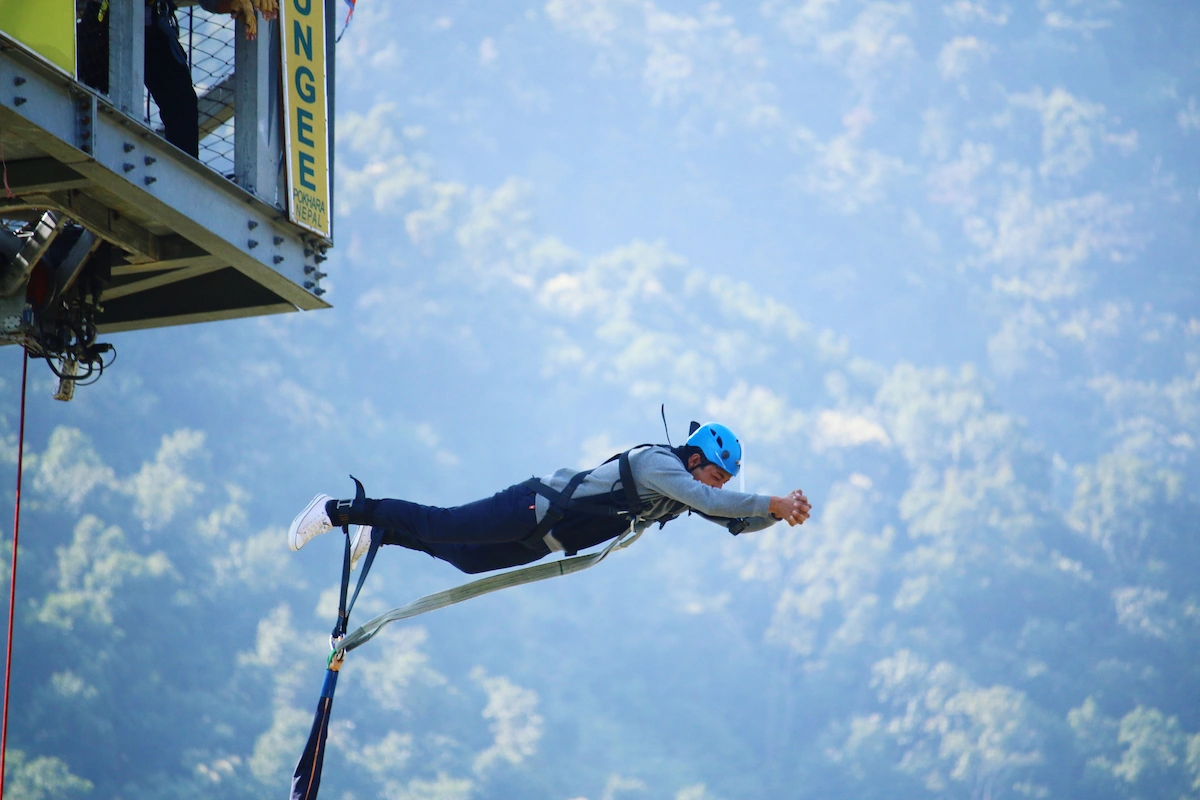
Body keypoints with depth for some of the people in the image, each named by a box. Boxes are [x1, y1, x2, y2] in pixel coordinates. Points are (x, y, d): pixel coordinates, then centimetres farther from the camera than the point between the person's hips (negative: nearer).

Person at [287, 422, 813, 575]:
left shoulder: (687, 485, 2)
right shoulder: (656, 463, -24)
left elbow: (734, 521, 5)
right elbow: (705, 500, -40)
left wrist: (779, 512, -13)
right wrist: (771, 504, -39)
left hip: (542, 540, 9)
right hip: (530, 509, -9)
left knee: (464, 557, 22)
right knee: (436, 527, -2)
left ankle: (377, 531, 37)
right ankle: (338, 511, 10)